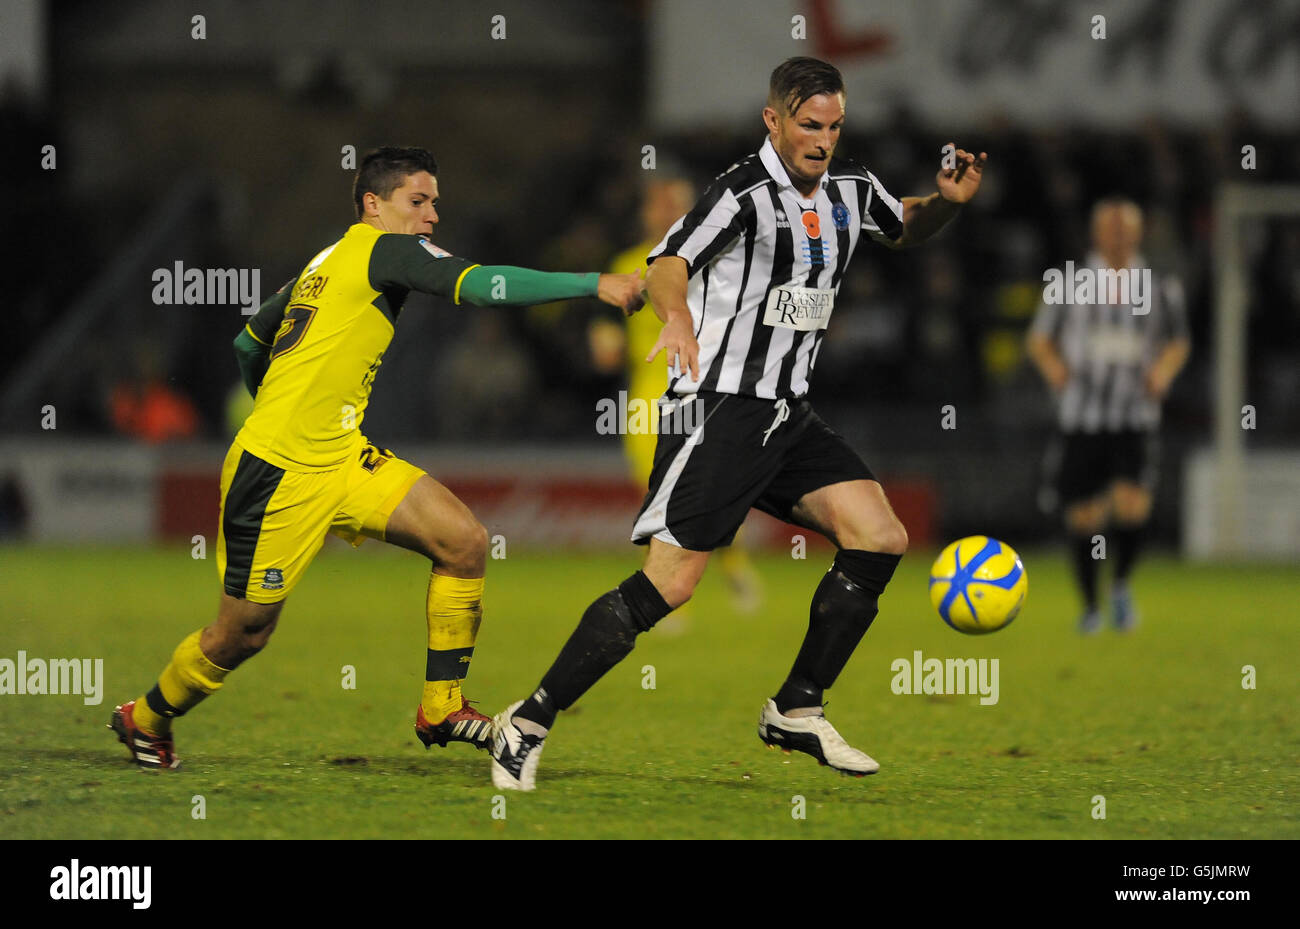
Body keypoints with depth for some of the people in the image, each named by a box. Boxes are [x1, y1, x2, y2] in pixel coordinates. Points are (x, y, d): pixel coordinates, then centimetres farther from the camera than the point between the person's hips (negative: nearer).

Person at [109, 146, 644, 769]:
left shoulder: (328, 263, 15)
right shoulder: (384, 250, -10)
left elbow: (248, 345, 26)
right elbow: (481, 285, -24)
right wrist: (594, 286, -25)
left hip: (342, 460, 9)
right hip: (277, 474, -9)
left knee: (464, 541, -7)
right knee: (242, 634, 4)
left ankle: (442, 707, 0)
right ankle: (145, 718, 29)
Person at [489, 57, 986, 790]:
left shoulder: (851, 188, 9)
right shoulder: (745, 192, -15)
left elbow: (906, 228, 29)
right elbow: (669, 264, -29)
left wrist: (950, 200, 6)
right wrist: (676, 315, -52)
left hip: (789, 414, 8)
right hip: (719, 409, -8)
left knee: (881, 539, -3)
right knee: (670, 582, -14)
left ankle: (796, 712, 9)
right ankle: (528, 724, -5)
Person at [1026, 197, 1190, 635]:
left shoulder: (1160, 290, 6)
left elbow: (1178, 343, 18)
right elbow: (1039, 338, 11)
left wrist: (1163, 371, -3)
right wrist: (1053, 367, -10)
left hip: (1135, 420, 0)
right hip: (1081, 420, 0)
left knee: (1132, 505, -20)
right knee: (1084, 517, 0)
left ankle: (1122, 584, 8)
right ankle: (1089, 606, 21)